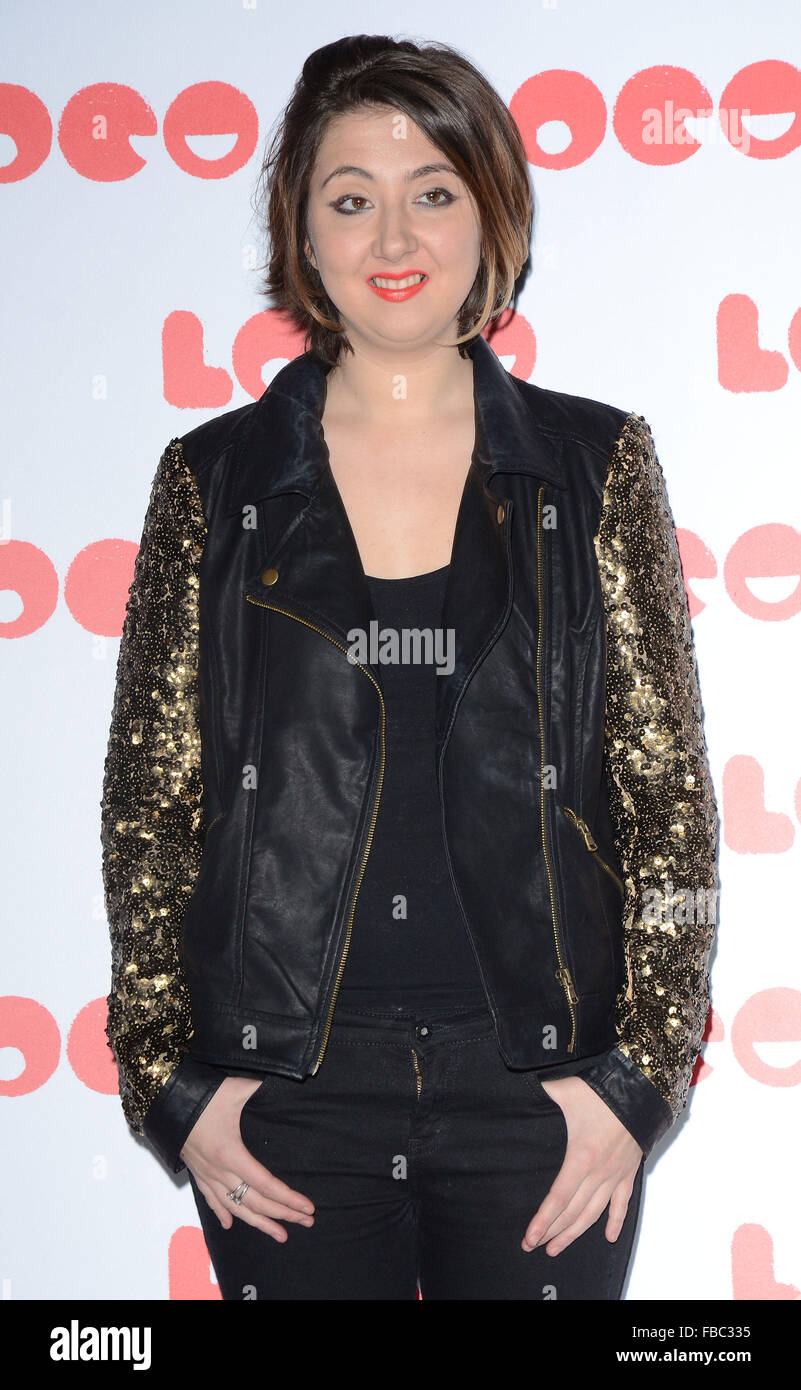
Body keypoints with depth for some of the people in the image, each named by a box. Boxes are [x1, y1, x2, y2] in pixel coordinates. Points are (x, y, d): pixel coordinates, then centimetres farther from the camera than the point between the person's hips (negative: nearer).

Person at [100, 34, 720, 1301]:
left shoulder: (597, 466, 1)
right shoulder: (214, 481, 2)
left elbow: (672, 792, 1)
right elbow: (149, 805, 3)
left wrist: (638, 1073, -4)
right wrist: (172, 1079, -1)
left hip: (539, 1089, 0)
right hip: (286, 1100, 0)